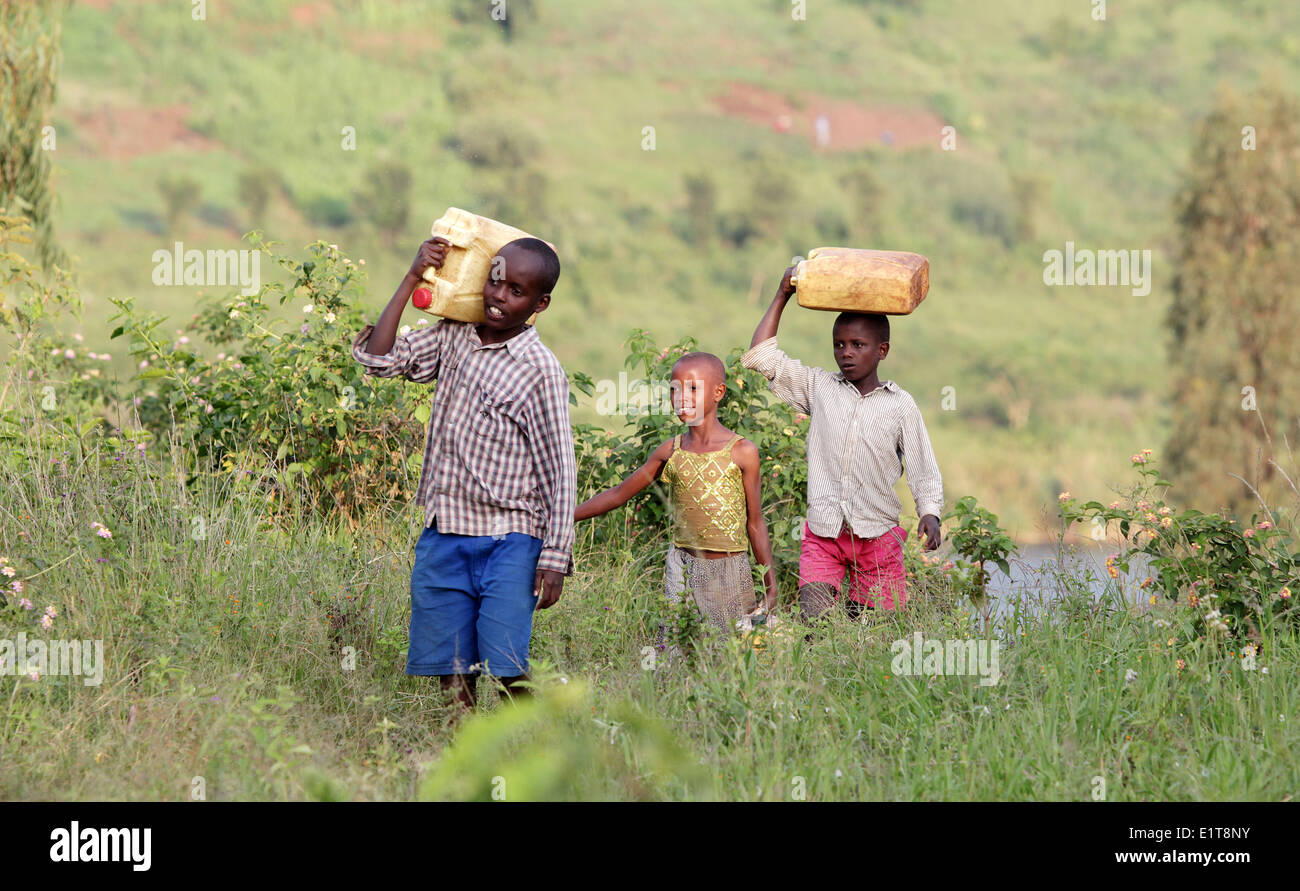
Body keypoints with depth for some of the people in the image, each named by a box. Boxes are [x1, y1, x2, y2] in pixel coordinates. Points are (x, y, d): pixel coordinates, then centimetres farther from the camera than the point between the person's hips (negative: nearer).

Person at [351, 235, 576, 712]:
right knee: (452, 672, 5)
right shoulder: (453, 337, 9)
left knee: (508, 669, -13)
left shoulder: (540, 371, -8)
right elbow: (379, 357, 5)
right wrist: (412, 279, 1)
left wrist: (555, 557, -12)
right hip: (443, 536, 5)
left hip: (507, 545, -5)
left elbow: (559, 471, -8)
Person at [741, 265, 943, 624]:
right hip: (823, 534, 1)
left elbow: (924, 472, 4)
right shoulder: (819, 387, 7)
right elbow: (761, 357, 6)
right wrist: (782, 296, 6)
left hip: (877, 536, -1)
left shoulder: (900, 405, 3)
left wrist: (929, 513, -13)